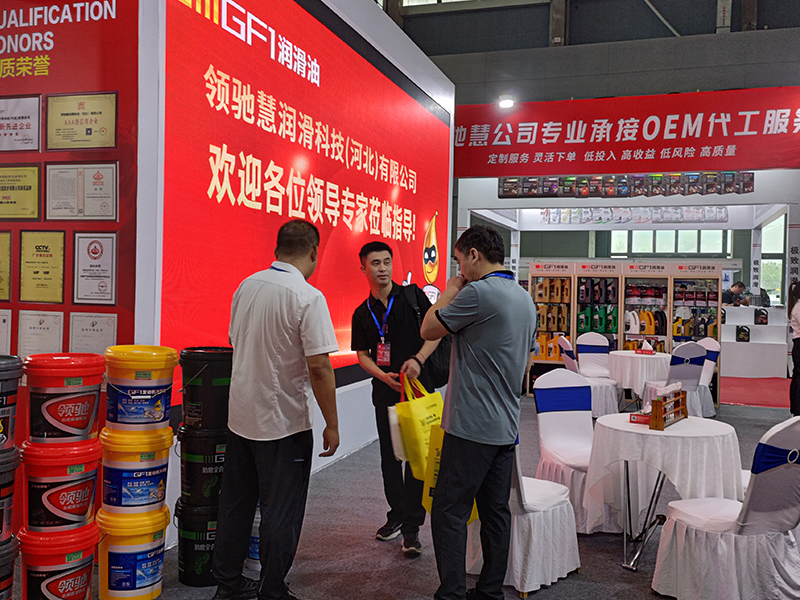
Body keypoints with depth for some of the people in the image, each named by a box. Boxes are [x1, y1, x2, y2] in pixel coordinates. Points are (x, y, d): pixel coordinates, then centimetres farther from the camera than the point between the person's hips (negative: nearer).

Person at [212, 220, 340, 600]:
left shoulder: (246, 286, 3)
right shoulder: (308, 297, -18)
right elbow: (319, 368, -21)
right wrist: (331, 425, -11)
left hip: (239, 415, 7)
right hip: (284, 422, -7)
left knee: (235, 502, 17)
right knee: (281, 511, 6)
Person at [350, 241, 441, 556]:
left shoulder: (412, 296, -1)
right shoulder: (362, 313, 9)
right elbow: (362, 355, 9)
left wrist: (418, 359, -19)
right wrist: (385, 376, -9)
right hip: (385, 391, 4)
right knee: (389, 456, 13)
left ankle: (411, 526, 3)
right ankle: (396, 515, 29)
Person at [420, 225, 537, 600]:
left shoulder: (479, 293, -16)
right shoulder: (525, 299, 14)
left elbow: (429, 330, -7)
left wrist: (449, 292, 6)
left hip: (472, 425, -9)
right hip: (506, 425, 9)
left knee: (449, 511, -3)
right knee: (495, 510, 13)